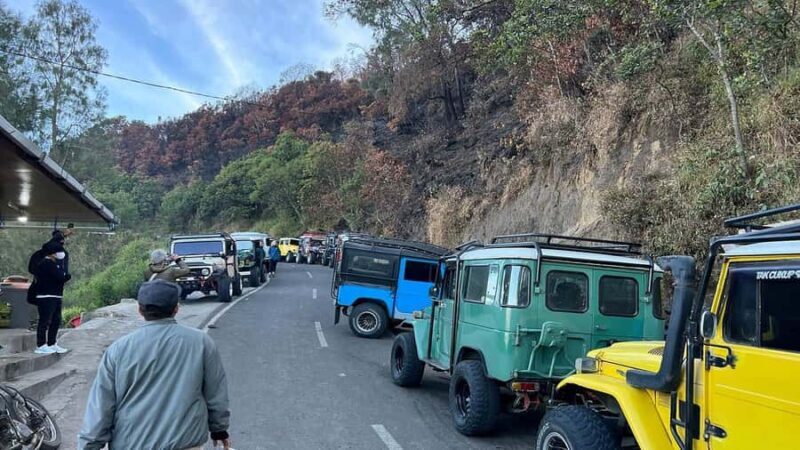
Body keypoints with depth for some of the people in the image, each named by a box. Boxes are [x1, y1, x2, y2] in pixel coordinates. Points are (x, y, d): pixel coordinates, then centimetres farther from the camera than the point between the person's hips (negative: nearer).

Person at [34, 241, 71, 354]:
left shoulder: (54, 263, 20)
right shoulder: (46, 263, -14)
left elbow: (62, 276, 15)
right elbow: (60, 277, -21)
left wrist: (65, 276, -5)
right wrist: (68, 276, -2)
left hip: (56, 297, 10)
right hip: (46, 297, -10)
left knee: (56, 321, 12)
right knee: (45, 321, -7)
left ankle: (52, 344, 19)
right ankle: (41, 345, -3)